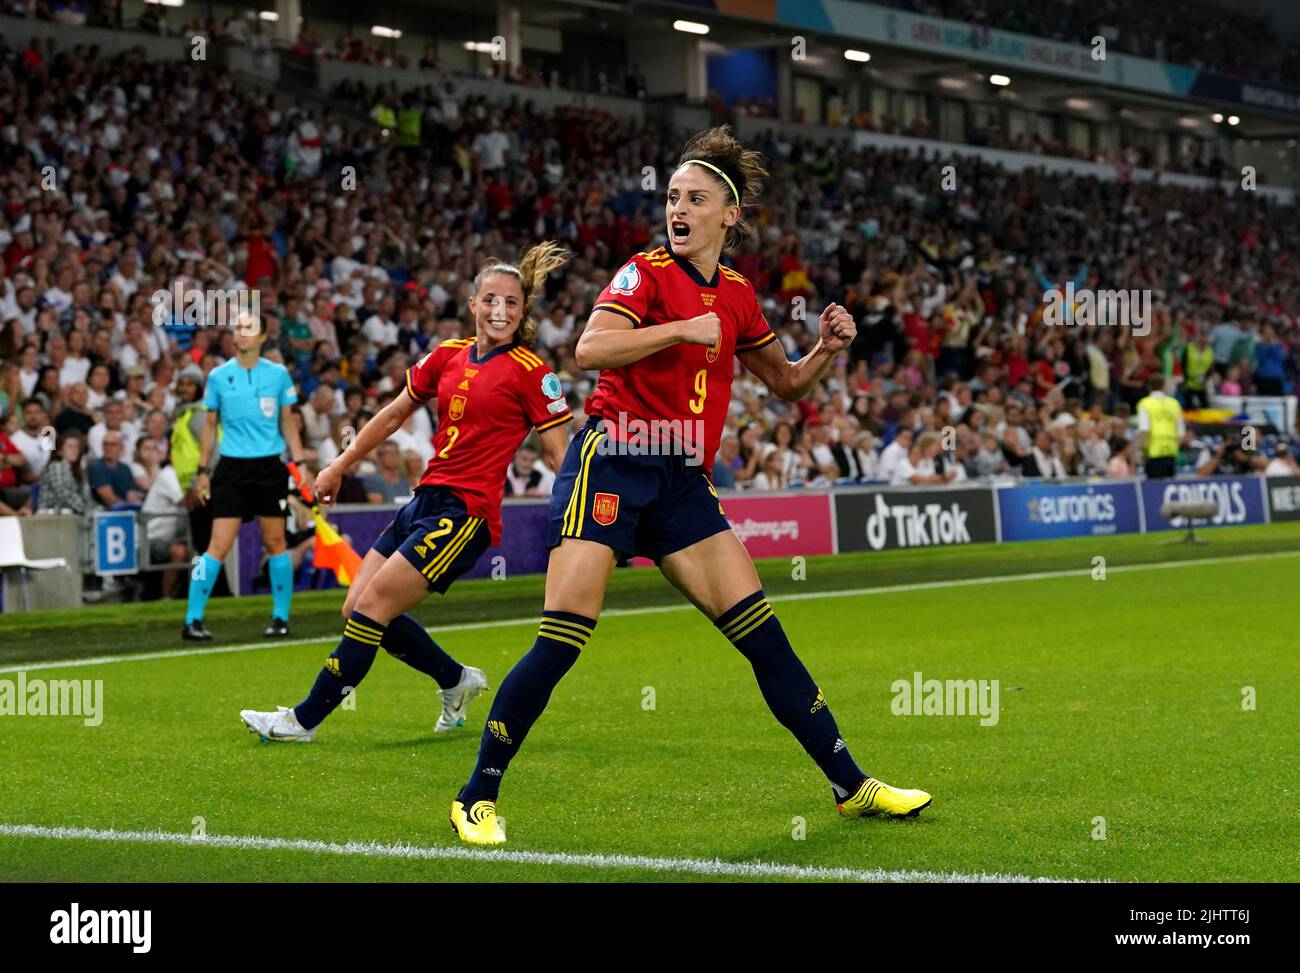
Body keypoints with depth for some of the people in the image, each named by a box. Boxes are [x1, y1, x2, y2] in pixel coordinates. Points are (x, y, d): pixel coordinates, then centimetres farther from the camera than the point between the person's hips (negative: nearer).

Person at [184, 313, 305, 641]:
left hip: (269, 467, 1)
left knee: (275, 542, 3)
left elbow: (287, 422, 10)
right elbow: (209, 425, 9)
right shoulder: (218, 376, 3)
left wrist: (299, 462, 2)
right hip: (231, 467, -1)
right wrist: (202, 470, 6)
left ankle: (281, 617, 15)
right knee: (218, 545, -8)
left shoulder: (278, 374, 3)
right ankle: (192, 620, -4)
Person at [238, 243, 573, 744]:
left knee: (372, 607, -11)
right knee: (357, 610, 6)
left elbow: (558, 454, -7)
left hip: (466, 513, -7)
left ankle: (305, 719, 0)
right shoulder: (448, 355, 10)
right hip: (426, 497, 7)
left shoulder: (530, 374, -7)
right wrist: (340, 466, 24)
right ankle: (457, 680, 24)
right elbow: (394, 414, 21)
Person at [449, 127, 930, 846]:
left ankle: (851, 786, 8)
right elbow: (589, 349, -21)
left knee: (763, 636, 1)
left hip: (684, 483, 5)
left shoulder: (736, 295, 13)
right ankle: (477, 797, -3)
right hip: (613, 462, -5)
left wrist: (827, 348, 6)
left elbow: (786, 383, 25)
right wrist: (682, 328, -21)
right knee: (562, 638, -13)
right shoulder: (647, 272, -4)